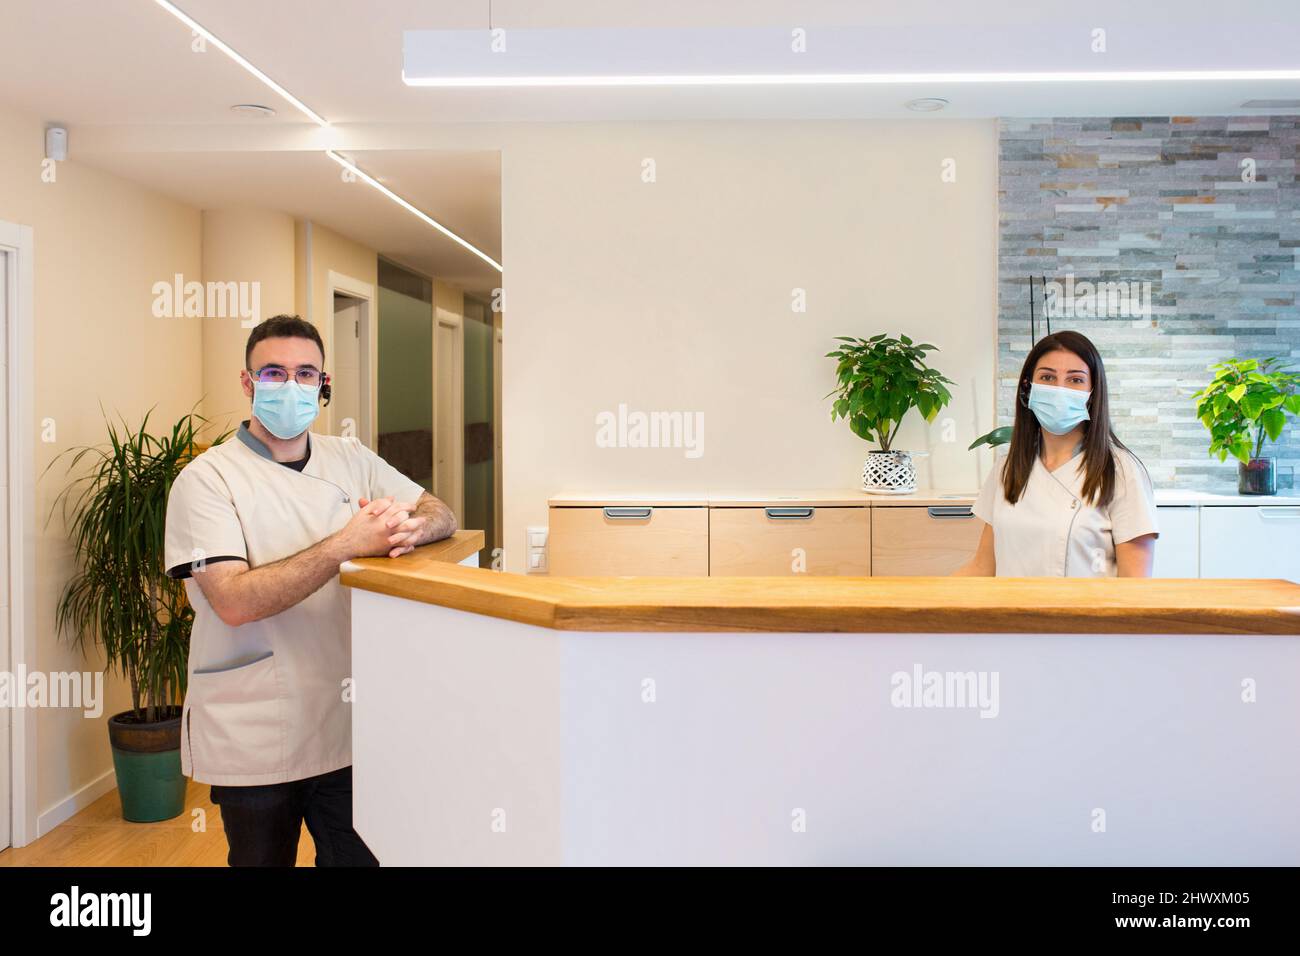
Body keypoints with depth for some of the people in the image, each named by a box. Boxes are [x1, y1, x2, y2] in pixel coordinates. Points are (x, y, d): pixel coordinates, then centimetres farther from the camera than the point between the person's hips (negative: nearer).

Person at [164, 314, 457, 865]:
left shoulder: (352, 461, 6)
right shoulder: (207, 478, -9)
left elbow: (441, 514, 7)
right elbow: (234, 602, -20)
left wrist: (408, 527, -17)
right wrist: (345, 545, -27)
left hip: (347, 725, 4)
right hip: (254, 740, -3)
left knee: (362, 857, 9)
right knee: (263, 858, 14)